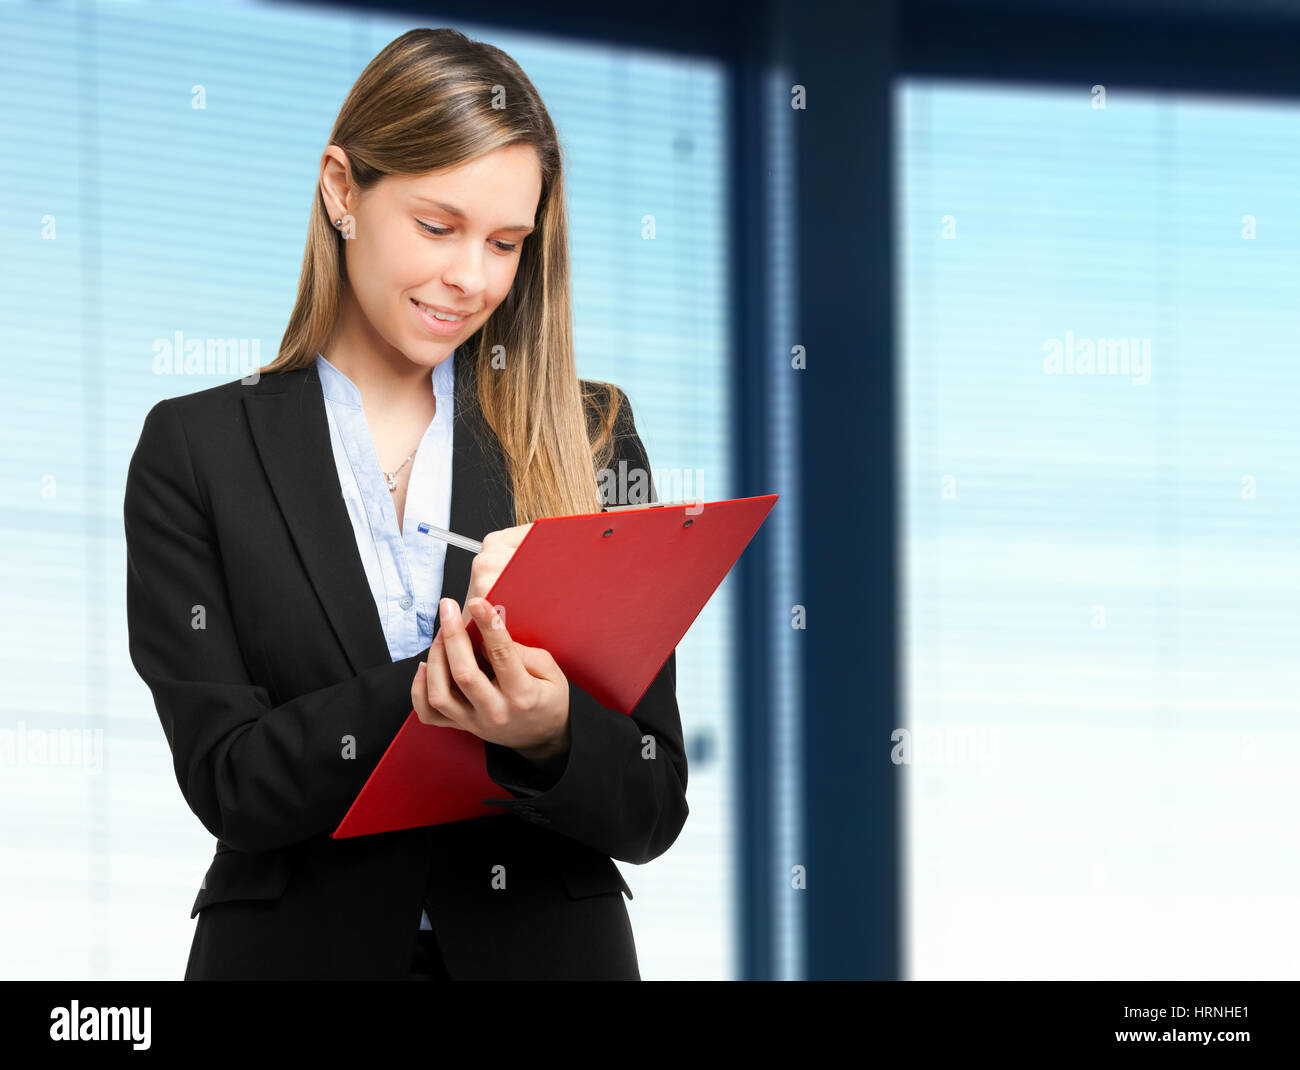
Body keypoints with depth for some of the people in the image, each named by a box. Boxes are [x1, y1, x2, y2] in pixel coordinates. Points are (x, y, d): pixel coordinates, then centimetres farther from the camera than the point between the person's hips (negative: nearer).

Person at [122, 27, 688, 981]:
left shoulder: (590, 440, 4)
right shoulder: (196, 452, 1)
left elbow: (653, 812, 0)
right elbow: (226, 782, -7)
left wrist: (552, 729, -20)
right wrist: (438, 679, -21)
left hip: (547, 947, 3)